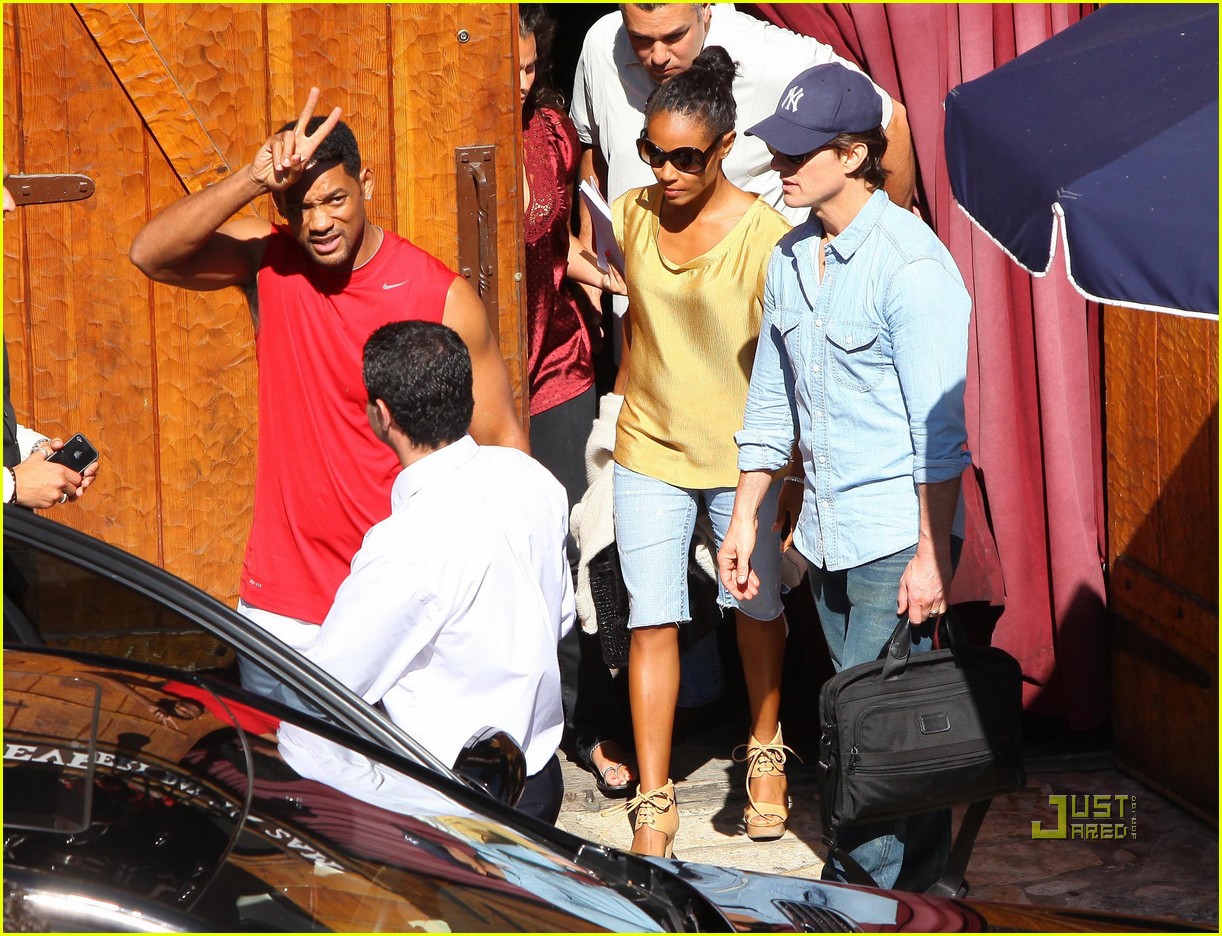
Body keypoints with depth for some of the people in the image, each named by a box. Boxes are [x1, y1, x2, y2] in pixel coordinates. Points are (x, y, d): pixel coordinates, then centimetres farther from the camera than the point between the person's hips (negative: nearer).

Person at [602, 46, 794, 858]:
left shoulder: (763, 234, -17)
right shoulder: (632, 215, -3)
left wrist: (789, 482, -14)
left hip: (740, 456, -3)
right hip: (649, 454, 3)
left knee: (757, 610, 17)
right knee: (652, 624, -2)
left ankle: (766, 757, 40)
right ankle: (654, 802, 4)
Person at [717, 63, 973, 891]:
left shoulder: (911, 262, -15)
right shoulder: (791, 259, 9)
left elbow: (941, 424, -16)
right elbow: (772, 403, 18)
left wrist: (932, 552, -18)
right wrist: (745, 520, 16)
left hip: (899, 534, -8)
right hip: (826, 533, 8)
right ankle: (922, 874, 21)